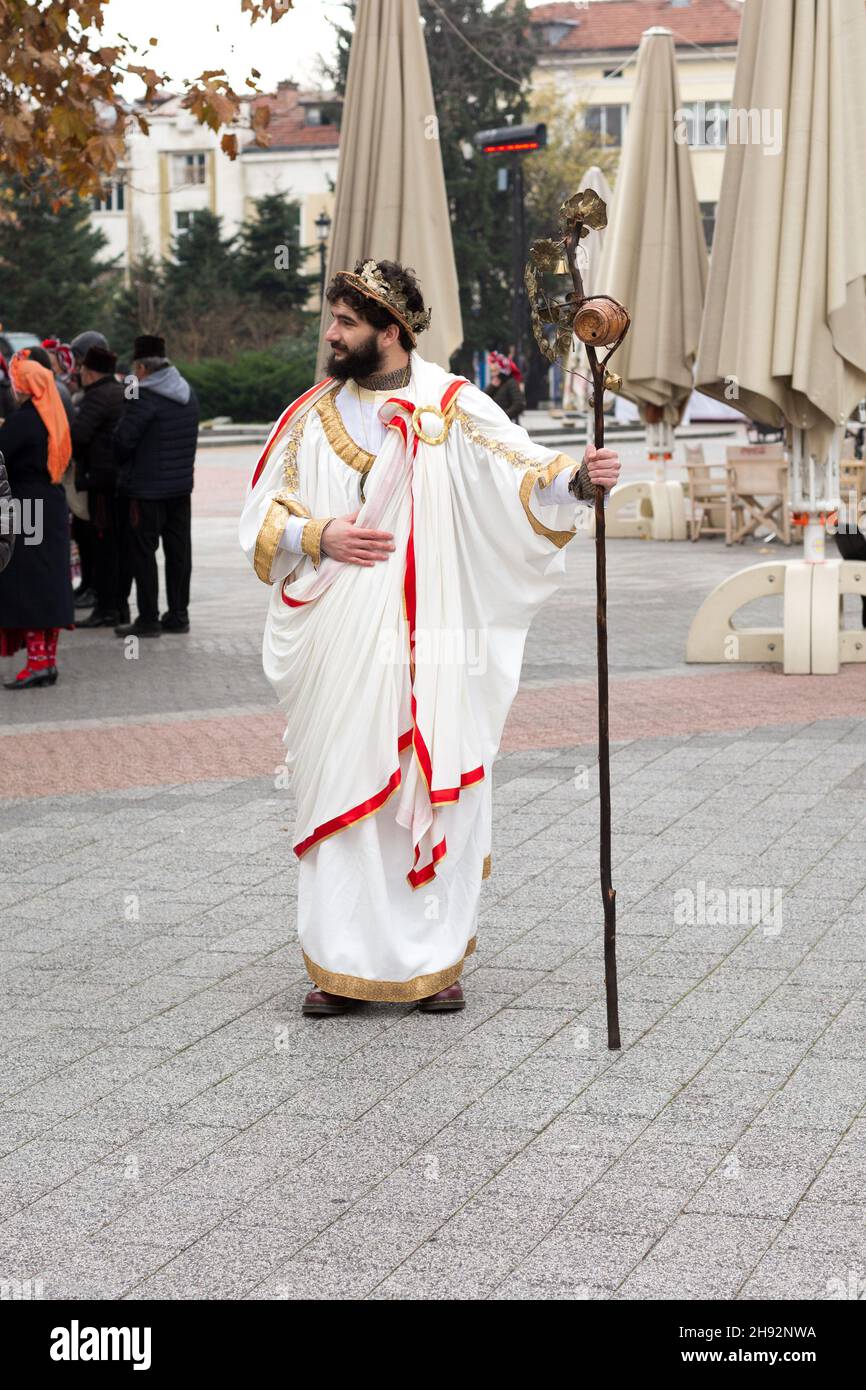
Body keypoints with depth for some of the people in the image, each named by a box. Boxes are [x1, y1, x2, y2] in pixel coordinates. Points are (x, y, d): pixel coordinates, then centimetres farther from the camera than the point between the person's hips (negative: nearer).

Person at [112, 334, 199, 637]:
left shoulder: (143, 397, -17)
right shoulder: (188, 393, 9)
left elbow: (123, 439, -17)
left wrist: (123, 463, 2)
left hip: (148, 487, -7)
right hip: (182, 484, 7)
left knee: (143, 552, 0)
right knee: (178, 550, 12)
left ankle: (148, 619, 1)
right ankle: (178, 615, 17)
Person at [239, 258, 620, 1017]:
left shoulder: (455, 409, 0)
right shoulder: (314, 413, 9)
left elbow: (522, 471, -13)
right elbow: (263, 516, 8)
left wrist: (577, 478, -35)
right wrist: (320, 537, -13)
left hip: (431, 648, -2)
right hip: (338, 653, 2)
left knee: (435, 795, 1)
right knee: (340, 794, 3)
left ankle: (437, 958, 12)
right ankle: (342, 964, 11)